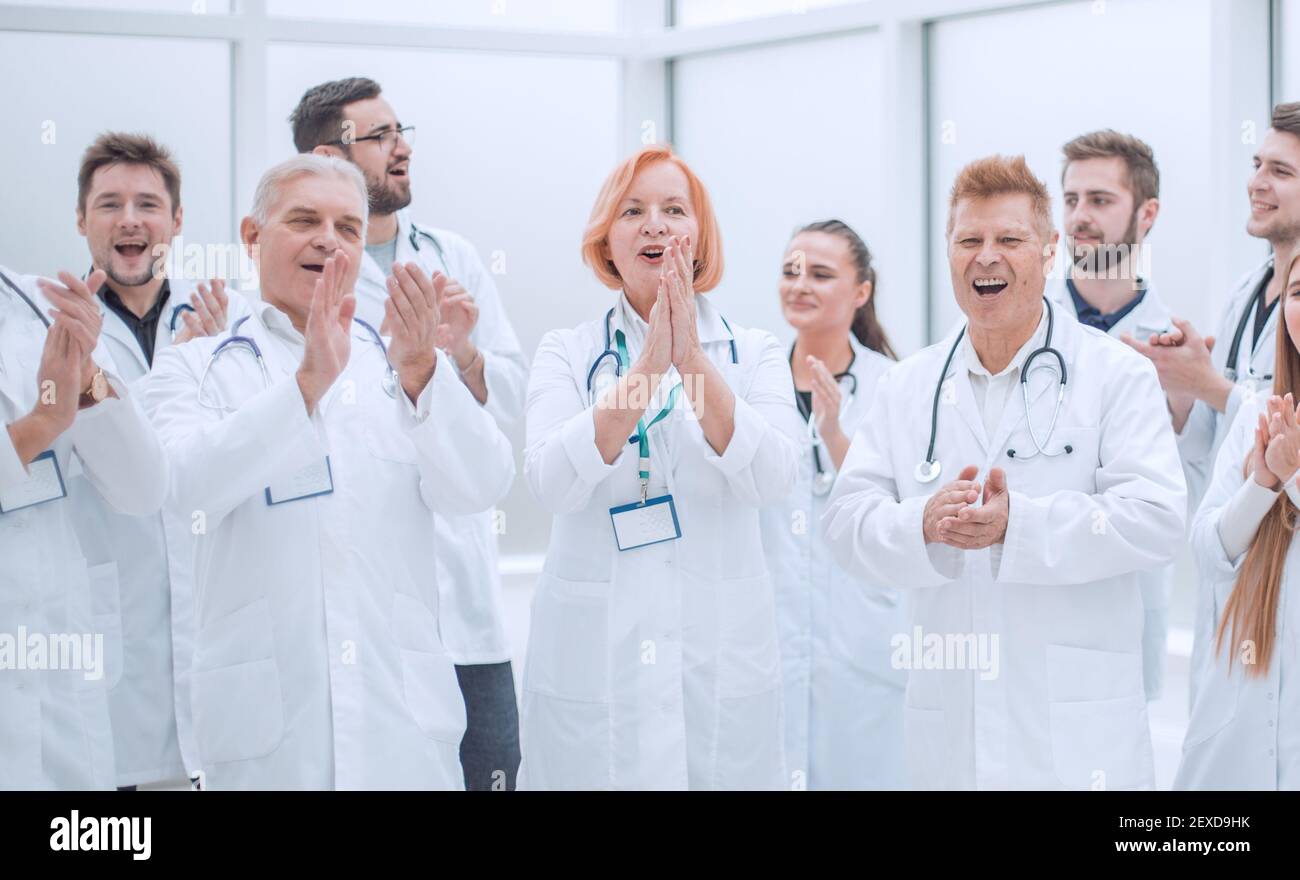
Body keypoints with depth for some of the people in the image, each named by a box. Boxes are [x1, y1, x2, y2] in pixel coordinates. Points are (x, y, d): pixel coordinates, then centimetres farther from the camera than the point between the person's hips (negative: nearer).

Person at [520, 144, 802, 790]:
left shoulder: (754, 355, 5)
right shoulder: (566, 354, 3)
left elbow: (772, 477, -13)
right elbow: (551, 482, -14)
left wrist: (694, 361, -24)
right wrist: (648, 367, -24)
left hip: (723, 663, 1)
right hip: (592, 661, -1)